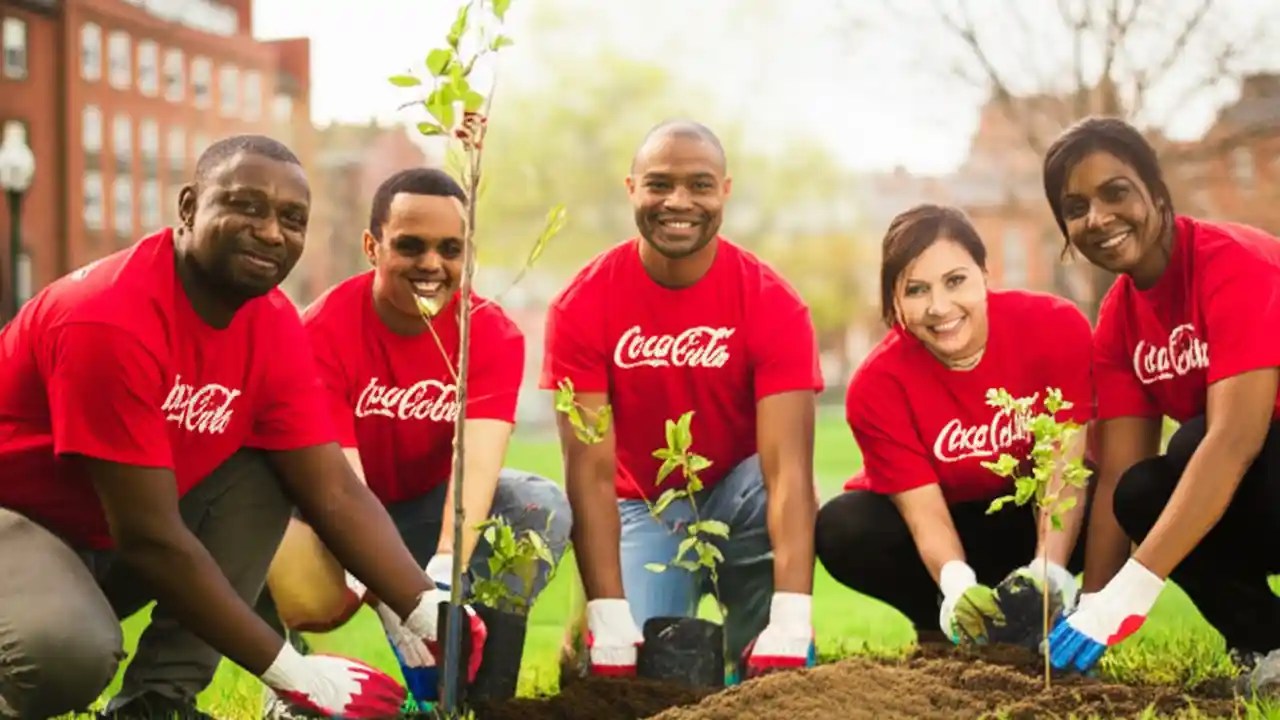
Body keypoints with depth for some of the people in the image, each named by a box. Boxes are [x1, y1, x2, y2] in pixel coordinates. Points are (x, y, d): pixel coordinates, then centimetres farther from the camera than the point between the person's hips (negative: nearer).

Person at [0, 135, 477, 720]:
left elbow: (335, 493, -8)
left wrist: (431, 613, -25)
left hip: (114, 545, 8)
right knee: (71, 650, -37)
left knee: (264, 472, -13)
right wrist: (289, 670, -28)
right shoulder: (108, 318, -30)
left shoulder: (274, 325, -7)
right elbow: (151, 536, -30)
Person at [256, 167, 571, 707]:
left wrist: (444, 575, -51)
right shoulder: (323, 332, -22)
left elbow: (477, 460, -31)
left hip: (429, 509, 3)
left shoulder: (493, 334, -16)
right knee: (305, 594, -36)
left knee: (543, 507, -26)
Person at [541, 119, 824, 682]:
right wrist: (610, 624, -31)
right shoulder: (583, 304, -16)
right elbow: (590, 467, -21)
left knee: (773, 489, -34)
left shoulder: (772, 303, -19)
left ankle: (766, 663, -11)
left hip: (735, 494, 0)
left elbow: (787, 466, -28)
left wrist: (790, 626, -40)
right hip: (643, 507, 0)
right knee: (634, 666, -22)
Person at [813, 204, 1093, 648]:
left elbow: (1064, 470, -24)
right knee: (842, 531, -30)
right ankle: (947, 627, -2)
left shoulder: (1055, 327, -23)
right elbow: (926, 514, -25)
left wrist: (1049, 571, -41)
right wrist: (958, 585, -47)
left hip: (1035, 517, 0)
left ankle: (1040, 612, -3)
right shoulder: (879, 386, -23)